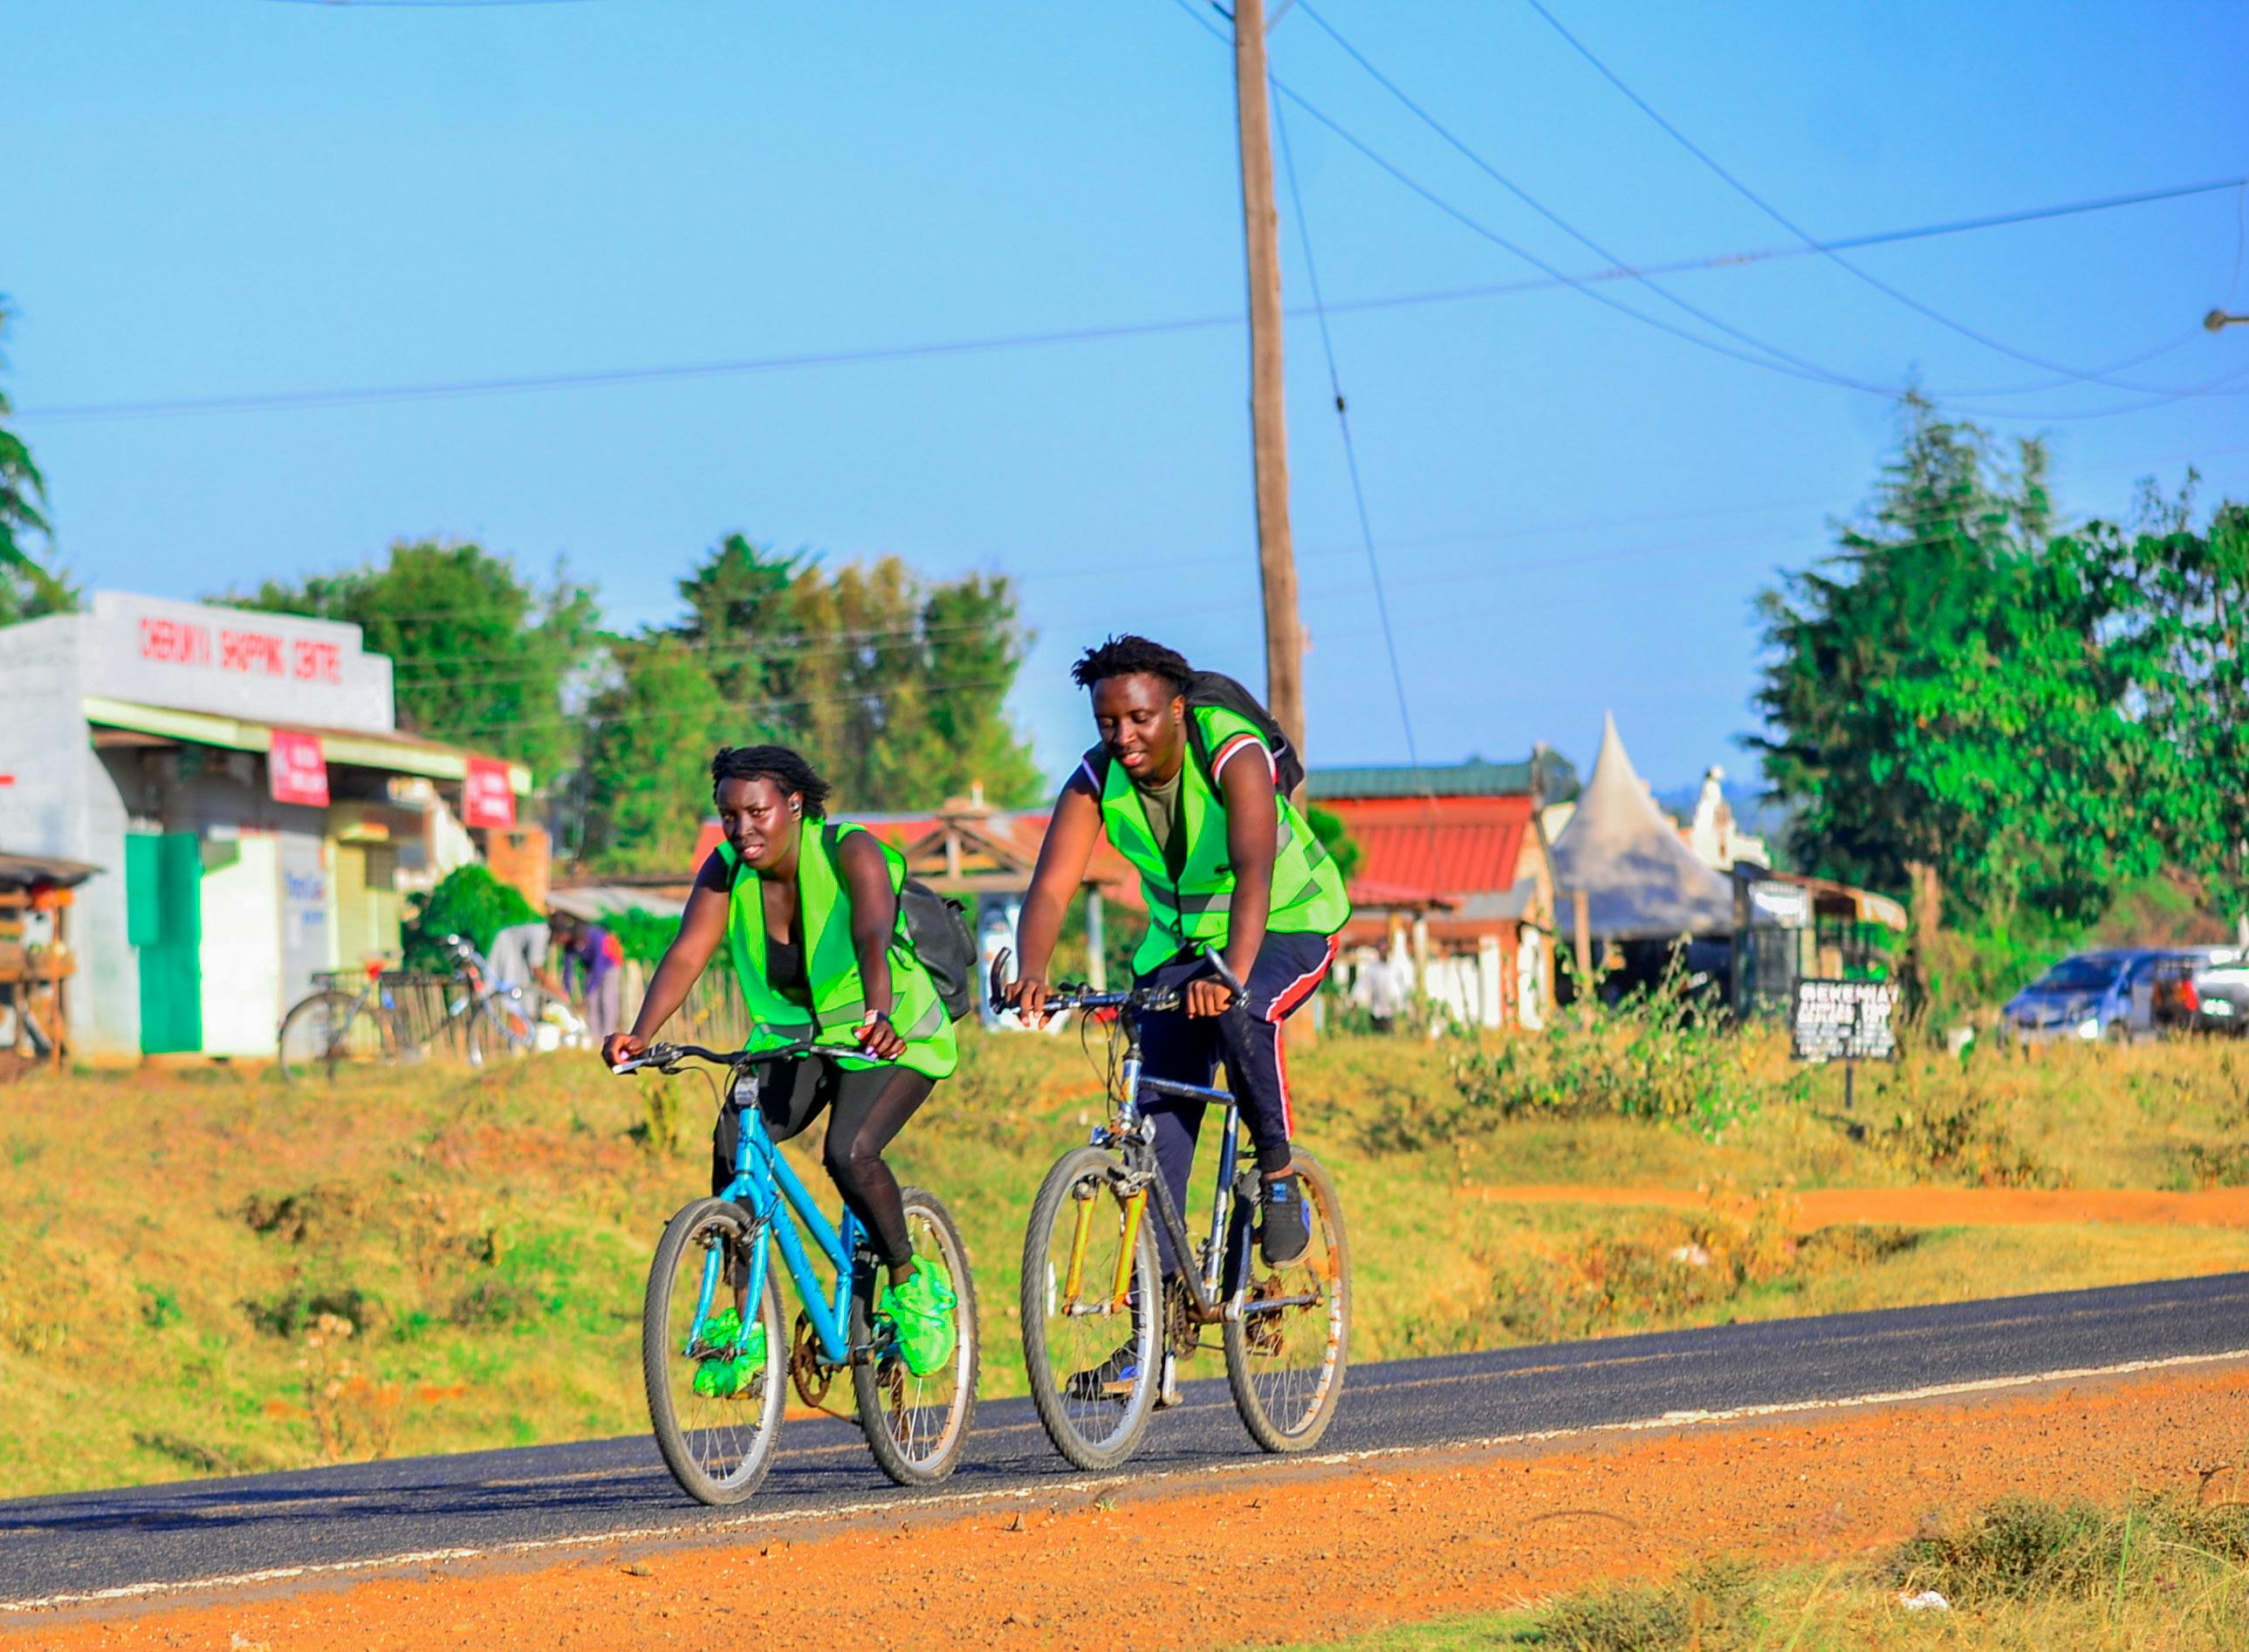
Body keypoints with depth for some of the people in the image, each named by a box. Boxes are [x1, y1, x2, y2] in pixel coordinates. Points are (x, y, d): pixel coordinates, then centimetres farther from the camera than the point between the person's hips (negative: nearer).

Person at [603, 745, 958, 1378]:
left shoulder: (850, 853, -23)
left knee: (849, 1153, -29)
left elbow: (873, 936, -40)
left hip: (892, 1039, -5)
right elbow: (687, 952, -22)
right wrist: (640, 1034, -40)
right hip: (791, 1037, 5)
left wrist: (880, 1015, -61)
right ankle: (748, 1325, -11)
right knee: (731, 1145, -21)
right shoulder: (727, 870, -10)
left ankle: (910, 1284, -3)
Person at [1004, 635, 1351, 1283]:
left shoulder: (1235, 756, -30)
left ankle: (1280, 1180, -16)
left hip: (1288, 924, -4)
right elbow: (1050, 887, -27)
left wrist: (1230, 972, -60)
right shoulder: (1095, 781, -17)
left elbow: (1254, 873, -44)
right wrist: (1031, 973, -47)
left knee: (1240, 1011, -35)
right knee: (1159, 1108, -10)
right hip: (1182, 938, 4)